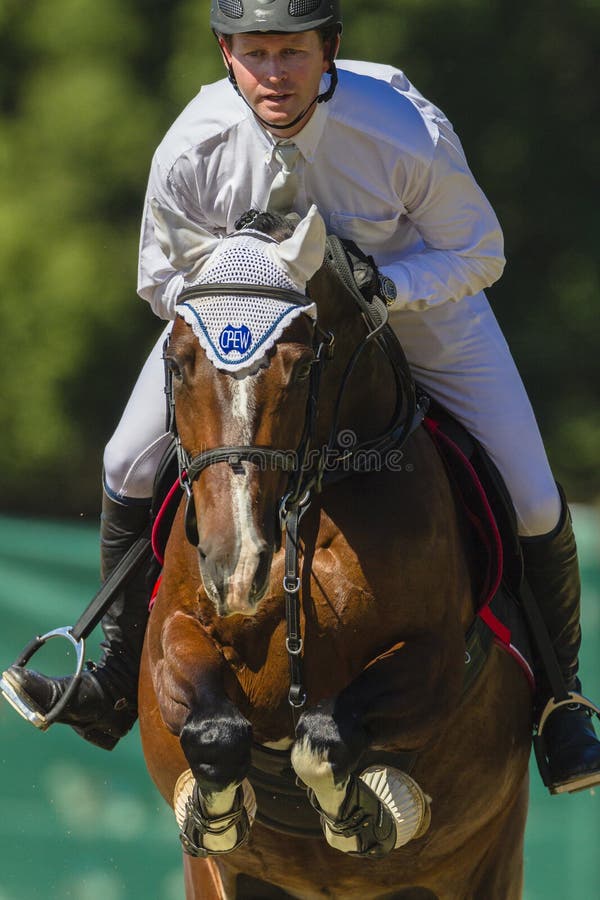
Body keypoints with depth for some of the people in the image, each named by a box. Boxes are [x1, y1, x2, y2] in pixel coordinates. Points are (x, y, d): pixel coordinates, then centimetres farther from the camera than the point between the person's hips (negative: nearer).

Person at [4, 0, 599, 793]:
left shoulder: (411, 133, -35)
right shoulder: (192, 148, -29)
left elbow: (478, 254, -19)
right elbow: (163, 279, -12)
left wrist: (384, 286, -37)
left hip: (412, 293, -1)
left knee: (532, 507, -7)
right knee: (130, 470, -7)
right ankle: (121, 681, 12)